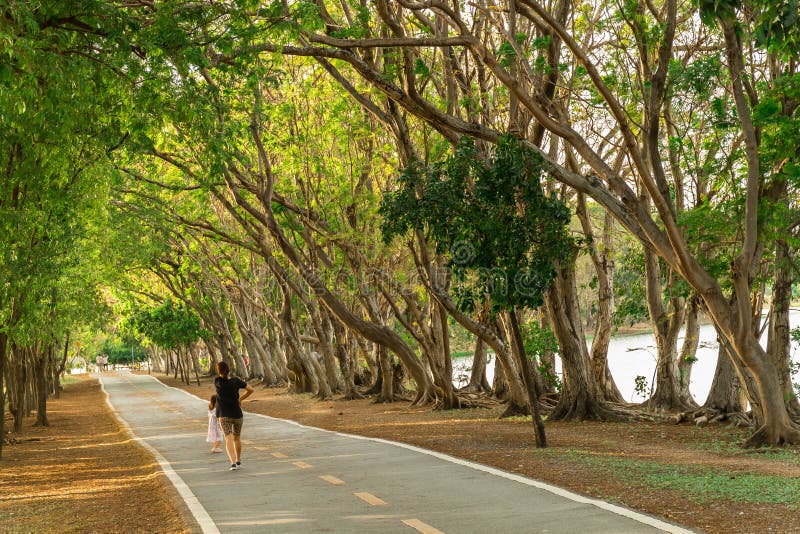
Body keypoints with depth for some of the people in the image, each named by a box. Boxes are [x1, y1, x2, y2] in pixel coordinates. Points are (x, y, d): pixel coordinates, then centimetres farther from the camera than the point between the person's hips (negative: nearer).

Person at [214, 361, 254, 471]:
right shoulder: (236, 381, -8)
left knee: (228, 440, -10)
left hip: (224, 416, -2)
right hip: (237, 415, 2)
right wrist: (240, 399, 7)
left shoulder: (217, 381, -9)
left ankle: (233, 463, -29)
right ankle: (238, 461, 36)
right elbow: (250, 390, -3)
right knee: (237, 438, 22)